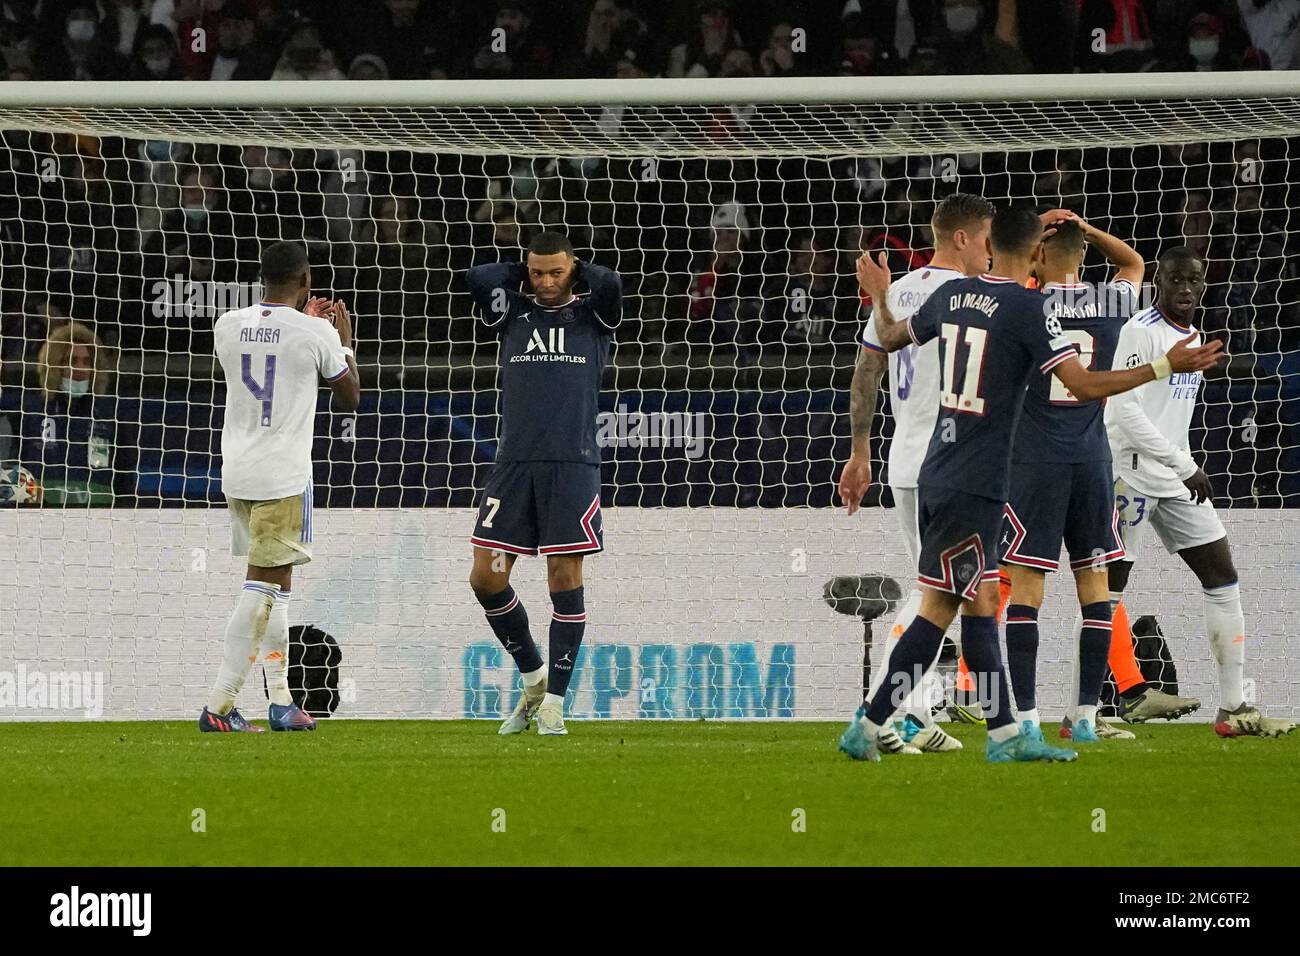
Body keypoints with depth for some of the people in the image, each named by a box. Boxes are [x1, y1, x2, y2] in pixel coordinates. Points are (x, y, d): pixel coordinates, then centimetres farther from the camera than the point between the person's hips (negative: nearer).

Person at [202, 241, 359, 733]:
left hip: (236, 472, 6)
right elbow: (349, 398, 6)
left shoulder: (228, 325, 5)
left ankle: (281, 701, 19)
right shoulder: (315, 332, -9)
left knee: (275, 583, 17)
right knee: (262, 588, -6)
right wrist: (345, 341, 21)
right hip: (284, 476, -6)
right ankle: (219, 706, -12)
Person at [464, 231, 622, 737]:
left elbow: (610, 285, -13)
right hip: (514, 463, 3)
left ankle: (554, 701, 1)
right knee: (486, 577, -2)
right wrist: (522, 270, 9)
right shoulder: (514, 312, 13)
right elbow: (476, 277, -3)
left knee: (565, 578, -5)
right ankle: (534, 678, 16)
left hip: (573, 464, -3)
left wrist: (579, 269, 5)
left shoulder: (590, 313, 8)